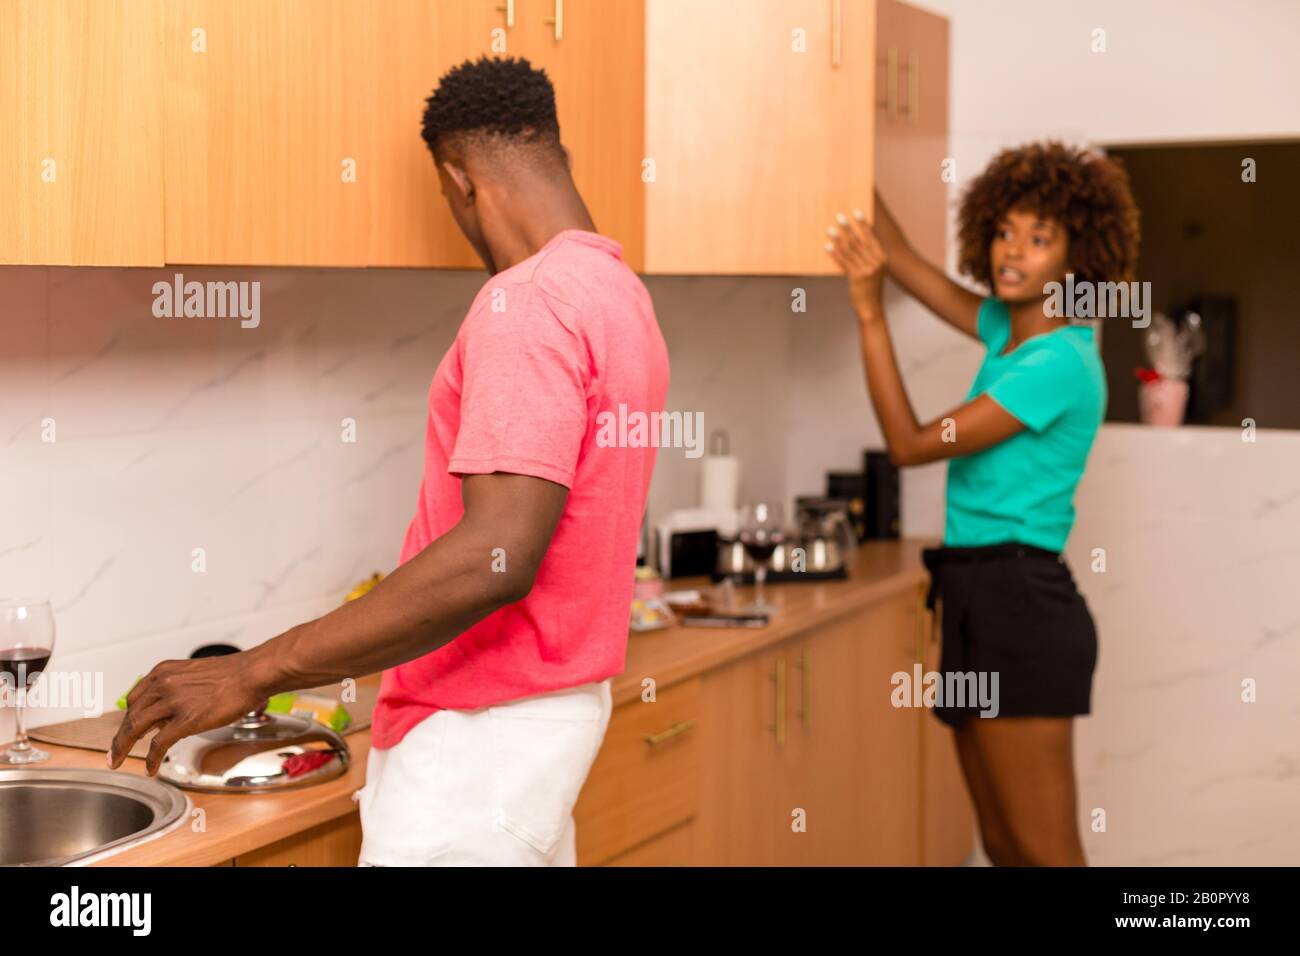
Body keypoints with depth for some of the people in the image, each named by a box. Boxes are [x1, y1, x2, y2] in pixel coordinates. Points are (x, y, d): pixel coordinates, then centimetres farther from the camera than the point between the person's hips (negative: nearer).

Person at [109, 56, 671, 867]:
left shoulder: (530, 300, -19)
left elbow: (496, 557, -28)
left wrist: (254, 672, -25)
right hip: (537, 699, 10)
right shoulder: (618, 290, 12)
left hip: (483, 728, -10)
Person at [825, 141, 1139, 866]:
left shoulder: (1060, 363, -14)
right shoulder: (1011, 330, 12)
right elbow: (909, 266, 22)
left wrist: (869, 312, -16)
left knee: (1045, 853, -6)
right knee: (1004, 846, 13)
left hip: (1021, 609, -9)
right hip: (982, 602, 9)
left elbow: (912, 444, -15)